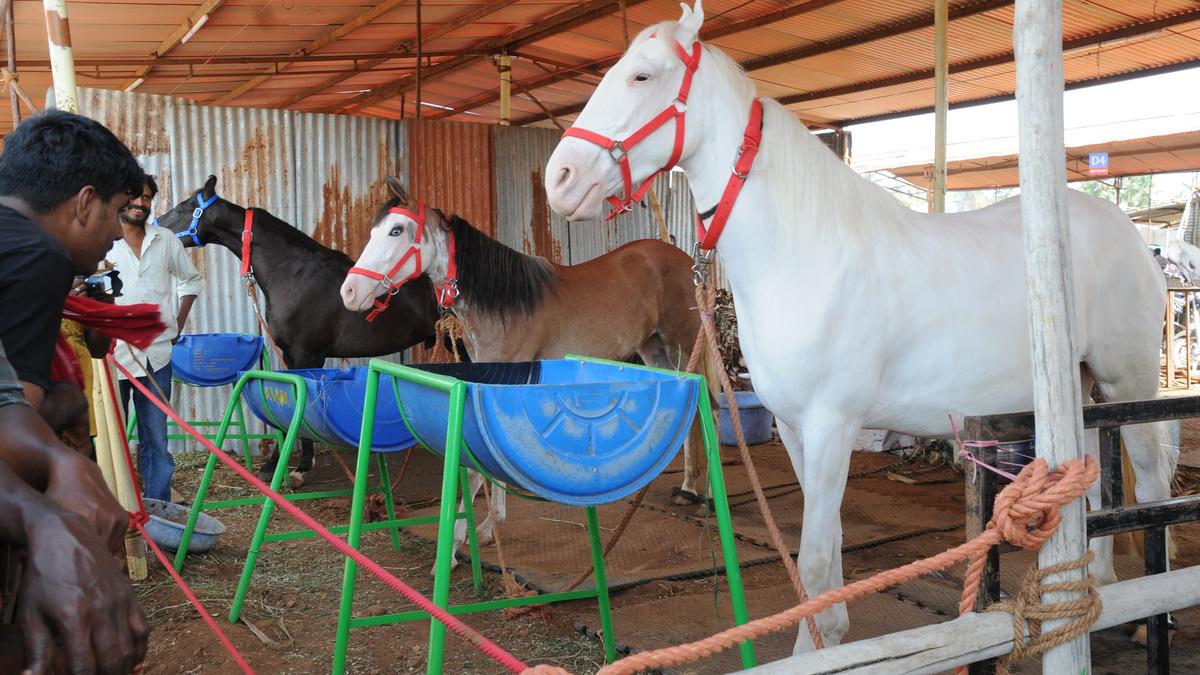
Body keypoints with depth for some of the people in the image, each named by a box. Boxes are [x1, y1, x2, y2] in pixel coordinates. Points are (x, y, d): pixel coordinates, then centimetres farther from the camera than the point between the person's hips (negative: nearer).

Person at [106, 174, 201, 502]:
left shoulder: (166, 240, 7)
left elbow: (190, 279, 20)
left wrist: (177, 326, 11)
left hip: (156, 355, 3)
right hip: (112, 354, -3)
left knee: (155, 438, 10)